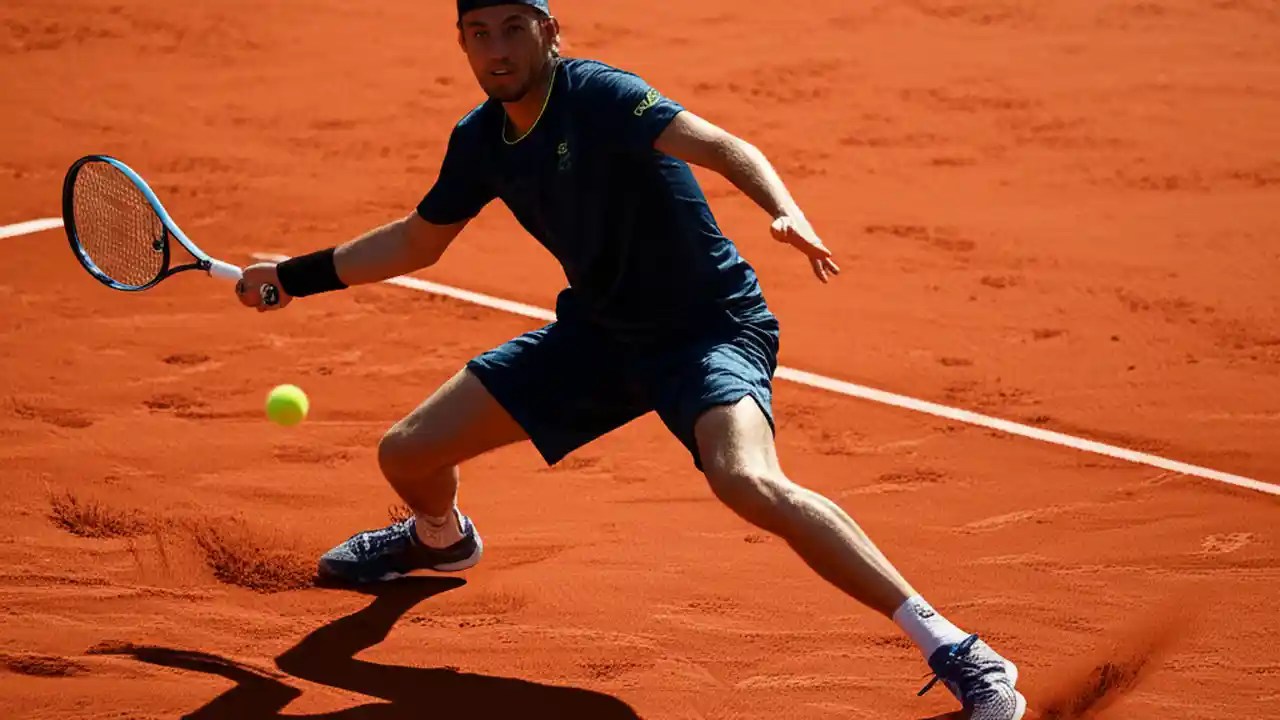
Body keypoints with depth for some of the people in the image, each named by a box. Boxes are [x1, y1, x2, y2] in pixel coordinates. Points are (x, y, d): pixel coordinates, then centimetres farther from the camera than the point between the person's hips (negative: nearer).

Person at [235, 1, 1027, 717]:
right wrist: (296, 275, 19)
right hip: (599, 332, 7)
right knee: (406, 453, 6)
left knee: (750, 483, -37)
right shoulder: (479, 140, 1)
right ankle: (441, 539, 47)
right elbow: (417, 242, 19)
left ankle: (958, 655, -31)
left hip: (709, 327, -7)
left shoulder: (599, 95, -21)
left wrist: (785, 213, -56)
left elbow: (720, 146, -36)